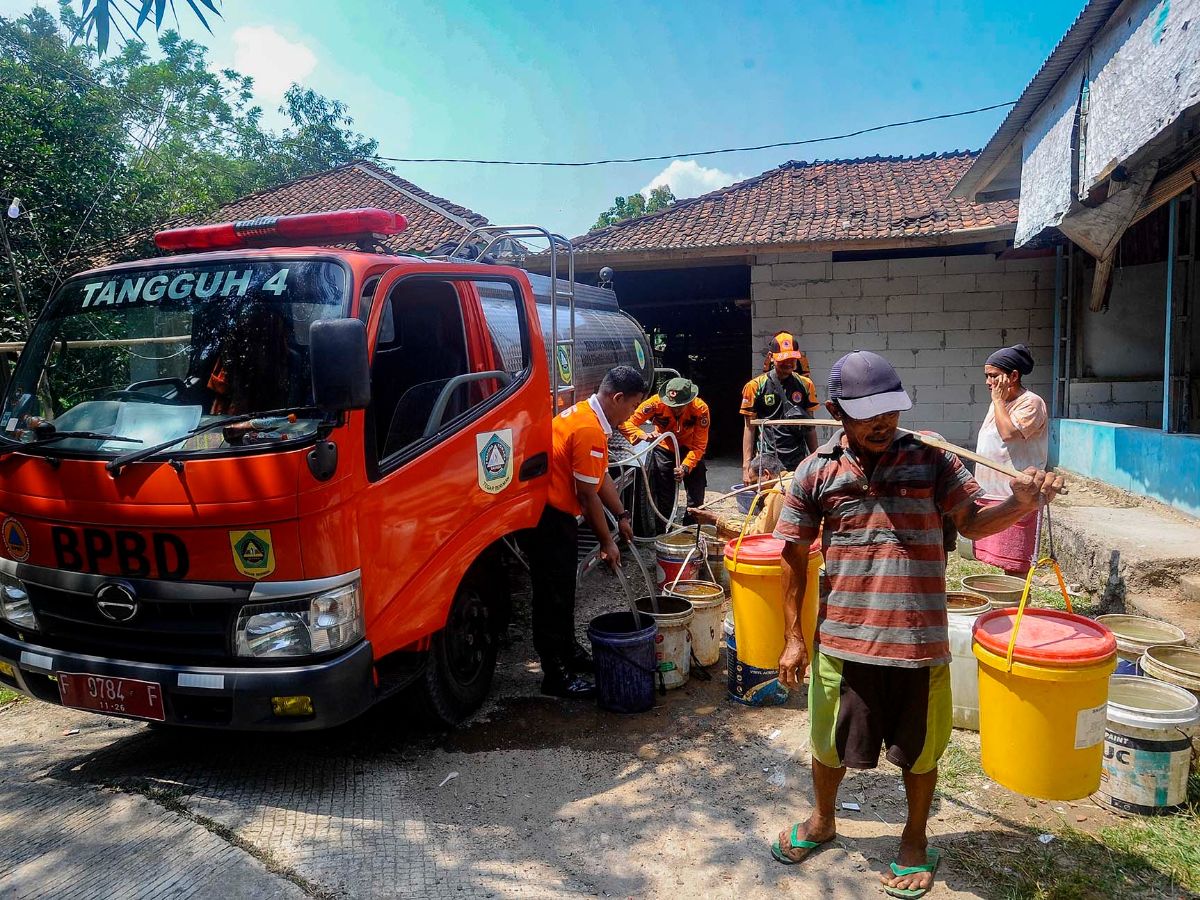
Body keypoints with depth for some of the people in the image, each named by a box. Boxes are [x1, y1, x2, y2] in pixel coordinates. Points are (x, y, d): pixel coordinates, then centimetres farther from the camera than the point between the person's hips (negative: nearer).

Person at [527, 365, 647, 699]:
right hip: (550, 516, -10)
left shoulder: (587, 413, 8)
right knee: (553, 594, -2)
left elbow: (601, 477, 16)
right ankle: (556, 675, 8)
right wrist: (607, 542, -11)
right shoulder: (590, 430, -24)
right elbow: (588, 495, -21)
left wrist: (621, 516, 15)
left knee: (563, 588, 20)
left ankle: (568, 651, 35)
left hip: (555, 511, 10)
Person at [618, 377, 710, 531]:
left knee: (696, 499, 1)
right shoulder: (656, 403, -30)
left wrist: (685, 467, -36)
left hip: (690, 450, 1)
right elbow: (626, 423, -30)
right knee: (663, 501, 4)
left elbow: (699, 446, -23)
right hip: (664, 450, 0)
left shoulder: (700, 409, -28)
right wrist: (643, 436, -48)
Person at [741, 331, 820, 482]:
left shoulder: (805, 385, 9)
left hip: (799, 461, 3)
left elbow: (810, 427, 14)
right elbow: (749, 428, 1)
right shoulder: (756, 386, 0)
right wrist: (746, 465, -4)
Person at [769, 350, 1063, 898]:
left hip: (919, 639, 0)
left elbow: (973, 521, -1)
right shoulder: (816, 472, -4)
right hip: (843, 638, 0)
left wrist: (1021, 505, -23)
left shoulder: (931, 461, -3)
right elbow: (794, 556, 1)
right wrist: (792, 637, 1)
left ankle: (915, 840, 42)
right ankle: (821, 822, 46)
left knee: (920, 749, 16)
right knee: (831, 743, 18)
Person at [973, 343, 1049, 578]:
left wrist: (998, 401, -15)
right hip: (991, 494, 8)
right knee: (1003, 562, 13)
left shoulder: (1031, 403, -10)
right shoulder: (1000, 403, 16)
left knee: (1015, 567, -5)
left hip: (1015, 497, -8)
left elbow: (1008, 433, -26)